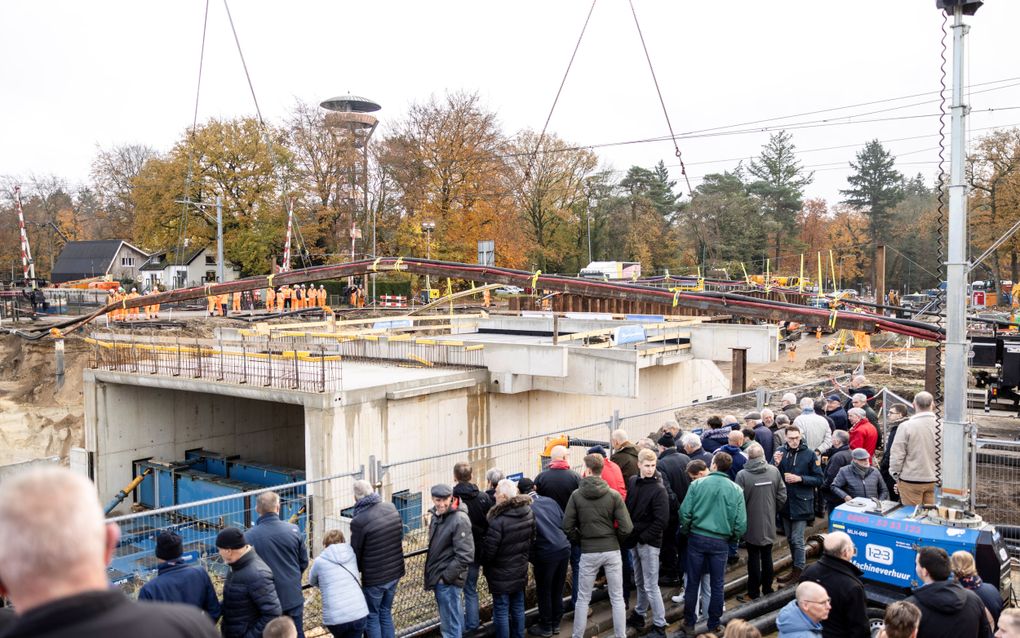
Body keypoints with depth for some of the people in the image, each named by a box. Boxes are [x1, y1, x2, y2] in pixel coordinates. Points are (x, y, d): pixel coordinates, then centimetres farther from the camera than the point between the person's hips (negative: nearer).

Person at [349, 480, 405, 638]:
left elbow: (355, 552, -12)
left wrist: (356, 570, 7)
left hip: (374, 577, -6)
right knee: (385, 612, 21)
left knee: (372, 617, 11)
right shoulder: (391, 508, -4)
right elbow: (401, 535, 9)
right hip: (395, 572, 6)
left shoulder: (359, 521, -24)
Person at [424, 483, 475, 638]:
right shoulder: (437, 516, 7)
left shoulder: (459, 519, -19)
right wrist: (433, 574, 14)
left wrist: (446, 577, -17)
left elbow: (464, 556, -23)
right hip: (439, 578, 8)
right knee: (452, 619, 21)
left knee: (450, 625, -1)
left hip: (448, 580, -8)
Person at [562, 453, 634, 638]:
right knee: (617, 598, 11)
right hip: (612, 550, 0)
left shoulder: (576, 496, -7)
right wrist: (614, 539, 9)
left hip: (588, 553, 0)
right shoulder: (614, 495, -7)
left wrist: (582, 540, 9)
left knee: (583, 598, 12)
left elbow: (568, 527, -7)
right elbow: (626, 528, -9)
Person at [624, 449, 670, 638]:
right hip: (634, 540, 6)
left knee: (651, 585, -3)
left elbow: (662, 520, -18)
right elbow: (627, 508, 12)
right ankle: (639, 614, 34)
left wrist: (644, 537, -15)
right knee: (639, 581, 19)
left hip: (649, 542, -6)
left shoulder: (659, 489, -15)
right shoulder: (632, 482, 3)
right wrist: (629, 533, 4)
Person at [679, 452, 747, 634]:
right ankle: (713, 625, 21)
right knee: (717, 585, 13)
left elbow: (685, 512, -9)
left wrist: (687, 531, 9)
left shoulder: (697, 484, -8)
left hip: (697, 538, 0)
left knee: (692, 582, 11)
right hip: (721, 542, 0)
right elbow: (741, 523, -6)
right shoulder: (736, 490, -4)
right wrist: (733, 538, 13)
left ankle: (689, 622, 21)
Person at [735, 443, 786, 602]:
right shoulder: (774, 471, -7)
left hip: (752, 524, -3)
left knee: (754, 557, 6)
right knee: (767, 556, 16)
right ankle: (767, 588, 27)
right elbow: (782, 496, 0)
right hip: (769, 523, 4)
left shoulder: (742, 475, -19)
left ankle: (754, 592, 14)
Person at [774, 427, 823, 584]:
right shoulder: (780, 452, 0)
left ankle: (798, 571, 7)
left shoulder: (809, 454, -7)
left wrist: (800, 478, -17)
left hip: (801, 502, -4)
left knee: (797, 539, -3)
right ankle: (797, 566, 29)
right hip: (785, 502, 4)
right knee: (790, 539, 15)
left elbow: (819, 479, -6)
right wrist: (777, 464, -15)